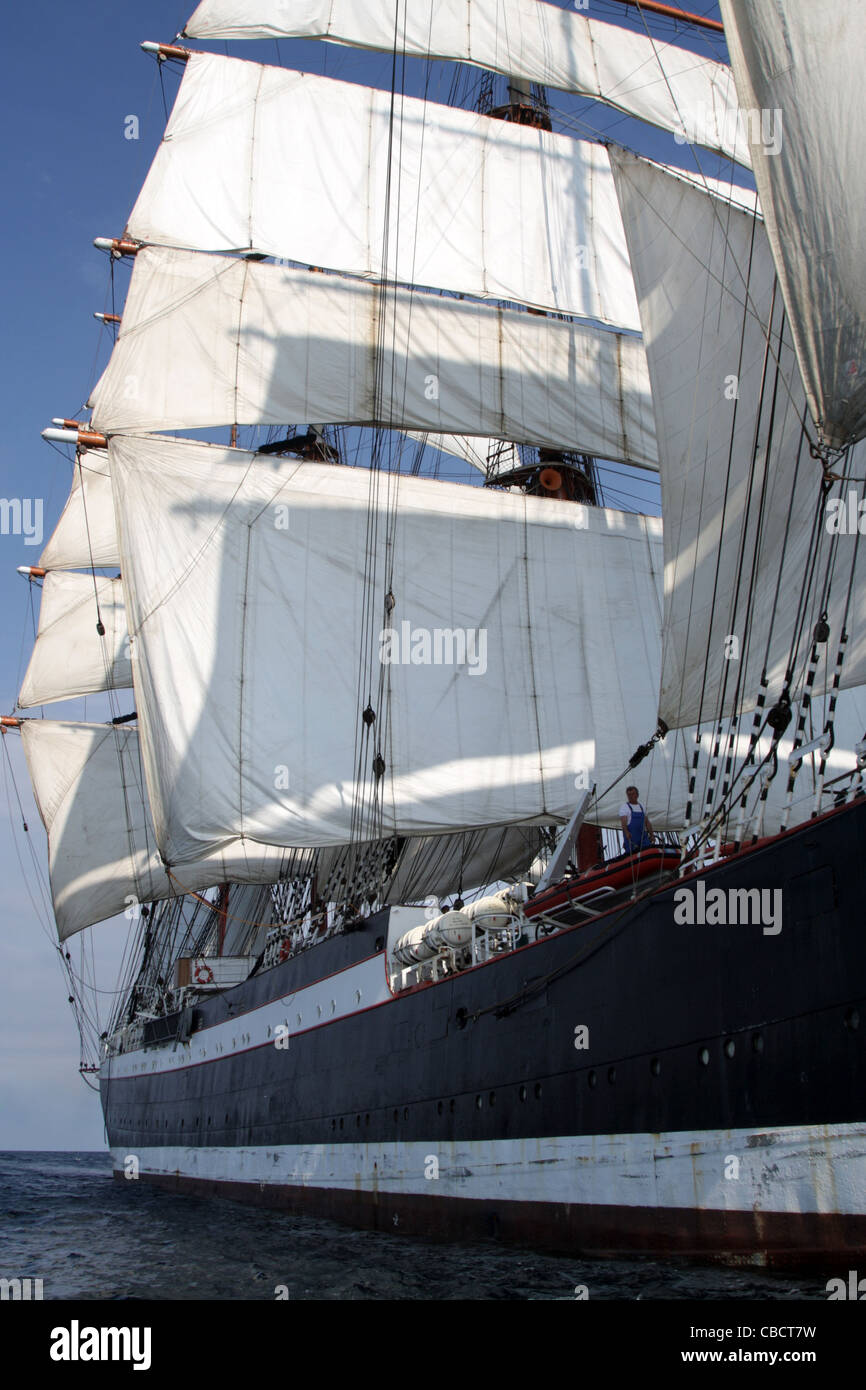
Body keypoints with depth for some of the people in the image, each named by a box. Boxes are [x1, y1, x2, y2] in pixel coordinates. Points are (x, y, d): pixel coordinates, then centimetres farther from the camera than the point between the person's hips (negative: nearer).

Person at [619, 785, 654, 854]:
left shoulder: (642, 807, 20)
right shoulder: (624, 806, 3)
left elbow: (647, 822, 21)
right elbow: (623, 822, -10)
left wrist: (651, 834, 9)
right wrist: (626, 832, -28)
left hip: (642, 835, 4)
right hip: (630, 835, -4)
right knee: (630, 853, -11)